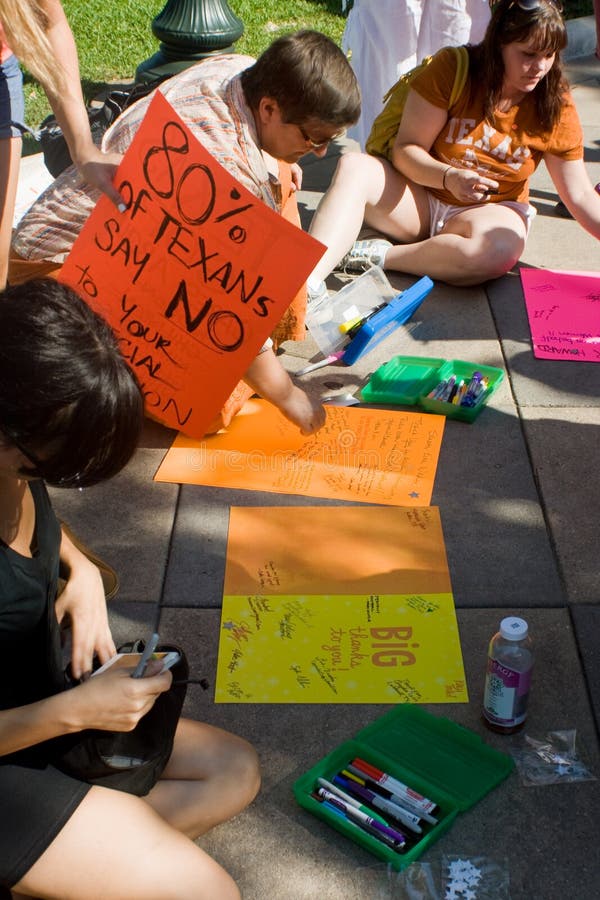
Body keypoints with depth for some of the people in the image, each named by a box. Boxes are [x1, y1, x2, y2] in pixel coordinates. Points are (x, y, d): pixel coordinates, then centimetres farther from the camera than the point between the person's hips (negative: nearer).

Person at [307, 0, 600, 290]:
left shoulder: (557, 106, -6)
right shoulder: (452, 69, -11)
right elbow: (405, 150, -12)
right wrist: (449, 177, -31)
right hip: (422, 199, 1)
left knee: (500, 250, -38)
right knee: (353, 166, -28)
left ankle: (378, 256, -25)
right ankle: (309, 280, -44)